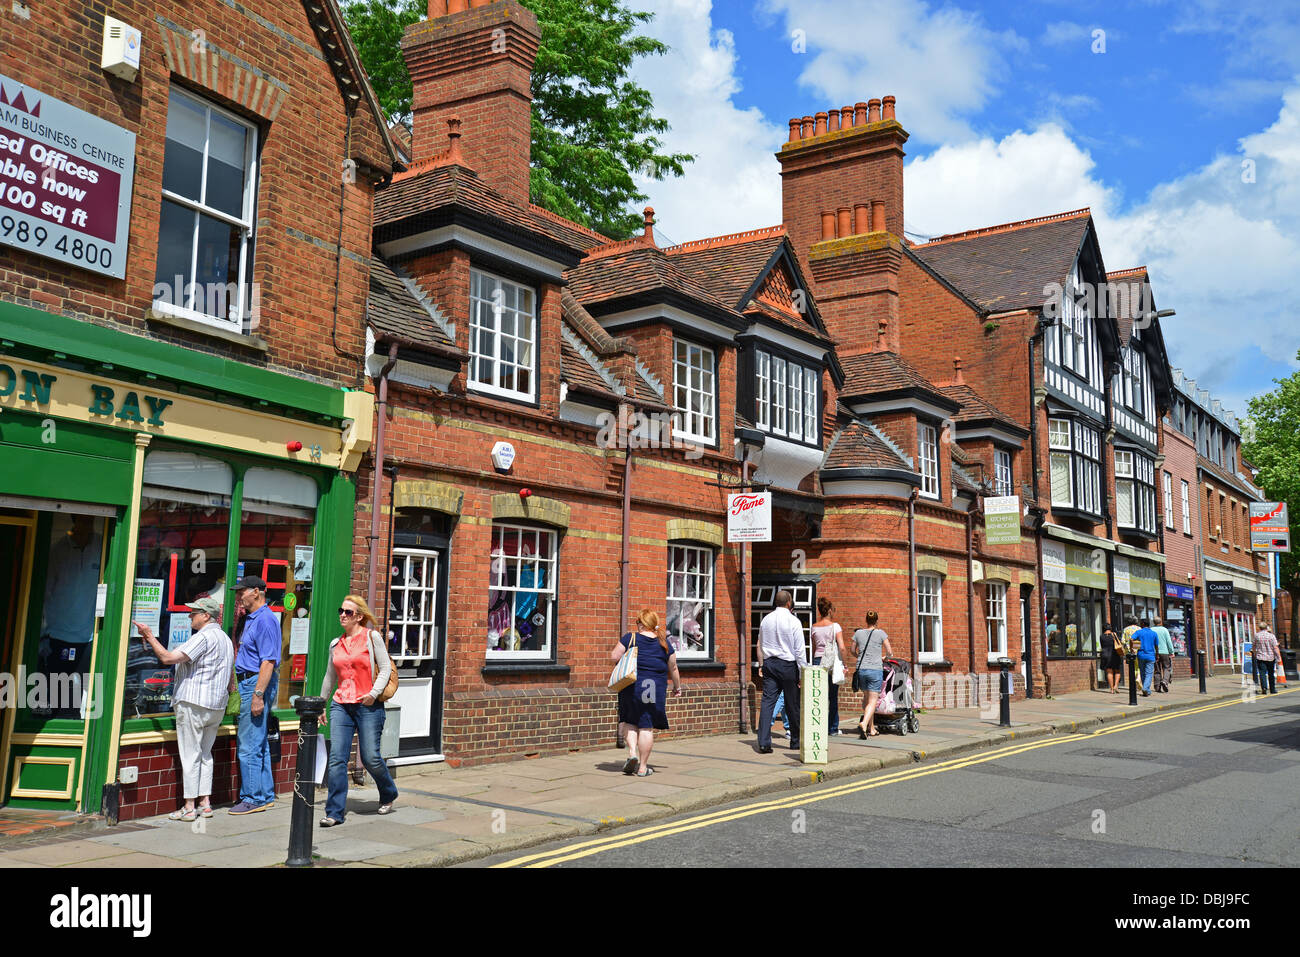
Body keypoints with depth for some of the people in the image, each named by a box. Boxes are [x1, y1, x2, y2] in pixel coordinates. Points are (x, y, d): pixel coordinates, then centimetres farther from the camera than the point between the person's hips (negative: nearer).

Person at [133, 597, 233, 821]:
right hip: (217, 707, 9)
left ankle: (189, 807, 1)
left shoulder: (203, 637, -14)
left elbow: (168, 658, -18)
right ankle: (205, 803, 14)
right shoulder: (226, 639, 16)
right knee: (205, 754, 14)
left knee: (190, 756, -3)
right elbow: (229, 678, 21)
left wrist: (150, 636, -9)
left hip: (193, 704, -9)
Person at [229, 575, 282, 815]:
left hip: (257, 683, -11)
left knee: (249, 746, -7)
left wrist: (258, 695, -25)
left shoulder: (265, 620, -15)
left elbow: (268, 662, -22)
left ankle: (253, 798, 0)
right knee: (259, 744, 14)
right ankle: (266, 795, 20)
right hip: (248, 682, 11)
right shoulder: (250, 619, 17)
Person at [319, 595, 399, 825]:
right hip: (341, 705, 4)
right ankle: (335, 812, 1)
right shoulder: (335, 644, 12)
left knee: (370, 757, -2)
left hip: (368, 705, -4)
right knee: (337, 758, -5)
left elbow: (385, 667, -4)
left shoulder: (372, 637, -1)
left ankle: (388, 795, 26)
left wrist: (375, 692, -16)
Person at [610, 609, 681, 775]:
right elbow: (673, 669, 14)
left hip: (632, 687, -1)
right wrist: (677, 687, 28)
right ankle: (642, 767, 9)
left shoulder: (630, 638, -2)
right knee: (646, 727, 4)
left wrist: (617, 646, 18)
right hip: (656, 690, 1)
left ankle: (632, 752, -3)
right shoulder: (664, 643, 6)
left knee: (629, 721, 17)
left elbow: (614, 657, -3)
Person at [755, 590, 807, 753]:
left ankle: (764, 743, -8)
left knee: (767, 701, -1)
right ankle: (796, 741, 19)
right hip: (788, 665, -4)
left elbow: (760, 645, 13)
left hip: (769, 663, 4)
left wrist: (761, 665, 21)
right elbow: (799, 650, -9)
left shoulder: (766, 619, 7)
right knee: (792, 705, 8)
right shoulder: (793, 621, -8)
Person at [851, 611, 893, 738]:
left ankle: (871, 728, 22)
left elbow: (853, 651, 15)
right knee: (872, 701, -3)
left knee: (866, 698, 17)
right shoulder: (880, 633, -3)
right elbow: (890, 652, 0)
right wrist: (884, 657, 22)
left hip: (861, 669, 3)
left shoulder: (858, 633, 4)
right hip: (876, 670, -3)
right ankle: (864, 724, -24)